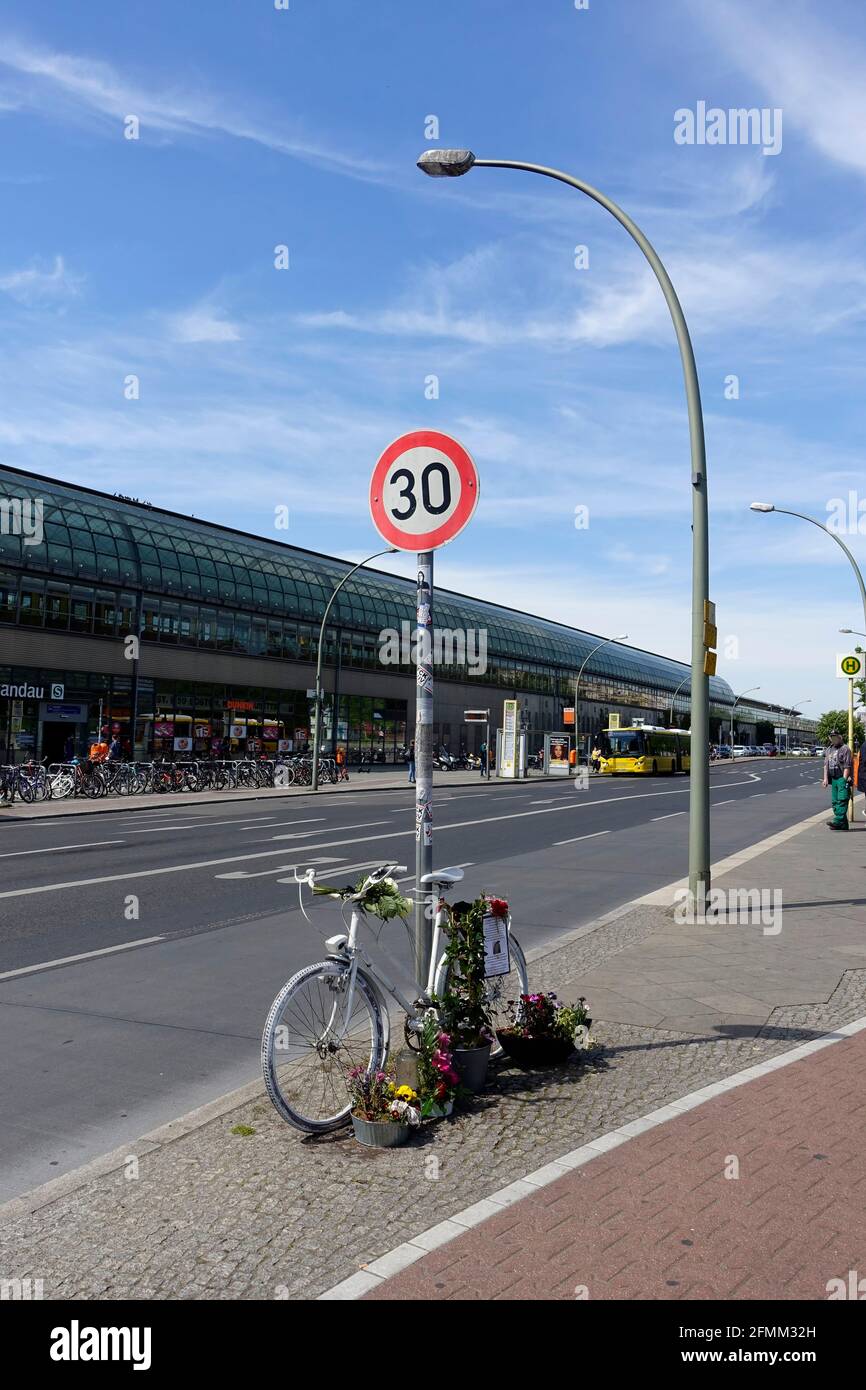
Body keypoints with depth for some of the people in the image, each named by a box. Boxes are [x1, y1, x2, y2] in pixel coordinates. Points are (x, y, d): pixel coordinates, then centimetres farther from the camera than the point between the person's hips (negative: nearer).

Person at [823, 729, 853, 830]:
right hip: (833, 779, 8)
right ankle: (843, 825, 10)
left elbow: (847, 766, -11)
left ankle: (838, 821, -26)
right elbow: (826, 765, 16)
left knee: (842, 800, -15)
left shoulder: (845, 749, -5)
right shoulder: (829, 750, 18)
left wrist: (844, 780, -17)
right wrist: (825, 778, 5)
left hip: (843, 778, -8)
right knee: (834, 802, 6)